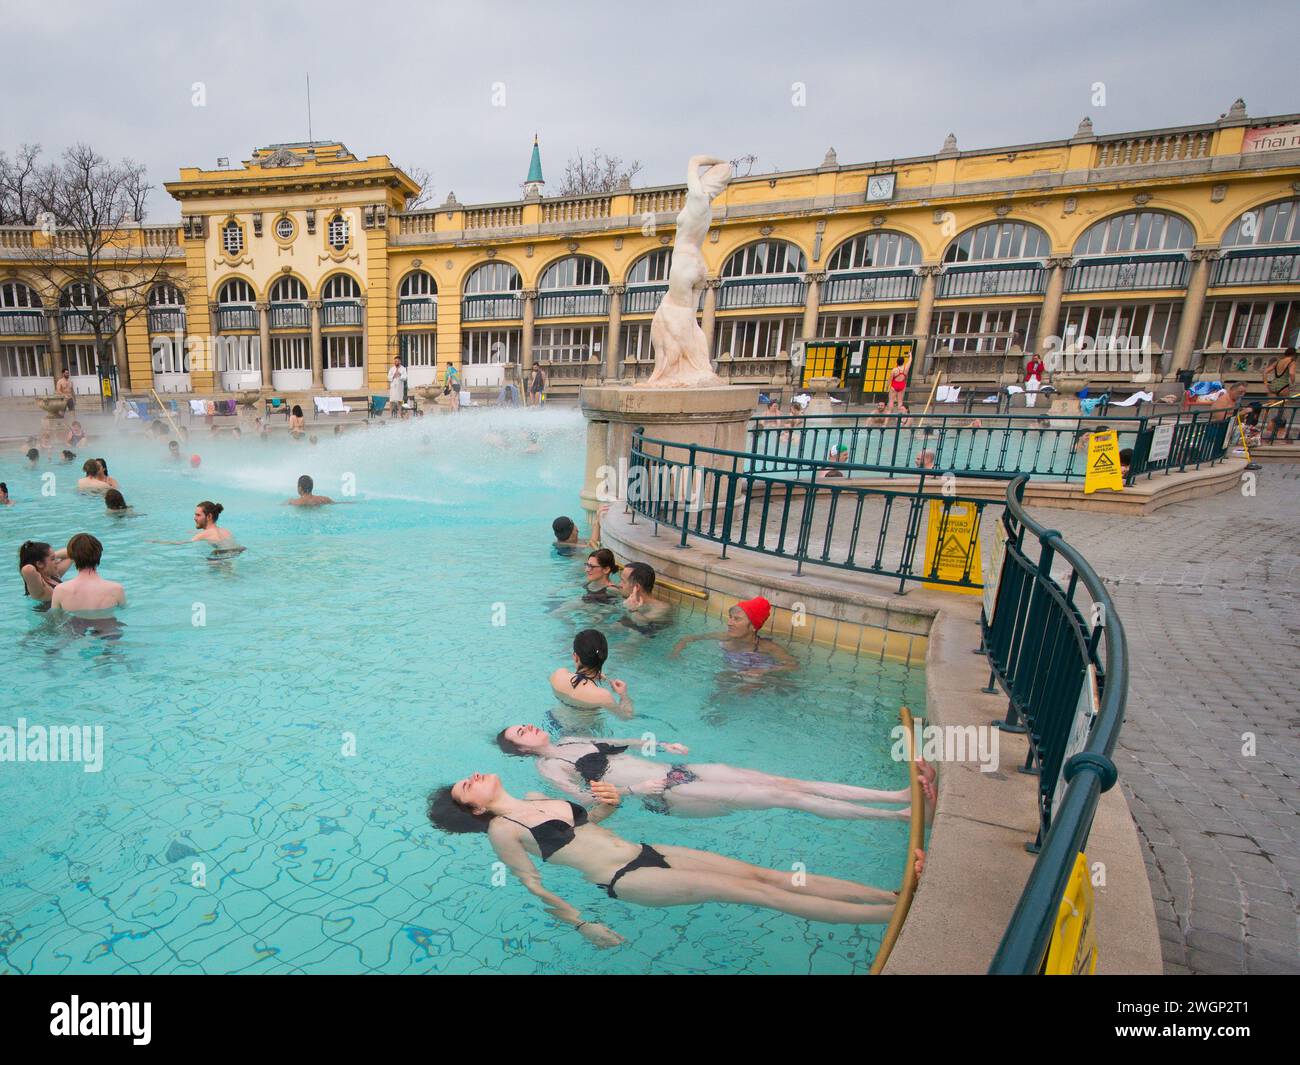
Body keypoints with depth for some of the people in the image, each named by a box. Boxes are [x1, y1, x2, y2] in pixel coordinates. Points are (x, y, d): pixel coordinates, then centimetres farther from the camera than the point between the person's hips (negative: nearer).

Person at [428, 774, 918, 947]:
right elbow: (534, 885, -6)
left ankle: (893, 893, -2)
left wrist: (607, 802, 1)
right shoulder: (501, 830, -4)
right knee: (747, 889, -15)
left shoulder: (535, 798, 16)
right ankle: (894, 914, -13)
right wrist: (582, 925, -9)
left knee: (763, 873, -4)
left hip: (645, 853, 7)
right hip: (622, 880, -7)